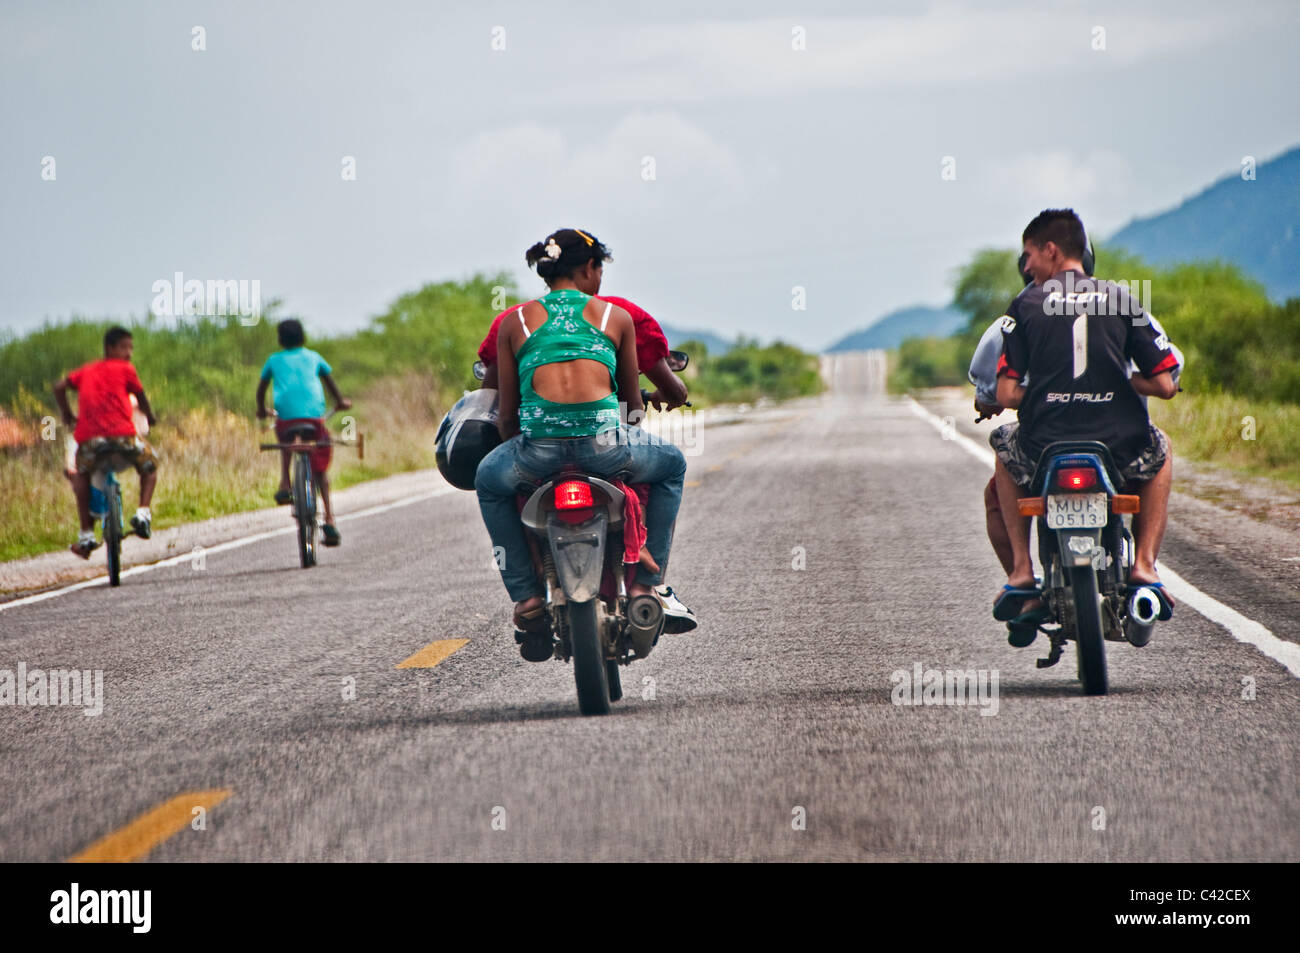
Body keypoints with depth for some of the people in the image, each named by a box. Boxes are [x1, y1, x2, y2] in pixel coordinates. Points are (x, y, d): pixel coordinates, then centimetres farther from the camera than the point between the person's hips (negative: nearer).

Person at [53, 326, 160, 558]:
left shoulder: (87, 370, 24)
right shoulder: (125, 369, 13)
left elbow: (59, 387, 19)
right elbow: (141, 397, 20)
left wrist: (67, 416, 33)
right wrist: (150, 417, 40)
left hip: (88, 436, 3)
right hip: (121, 433, -3)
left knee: (81, 475, 29)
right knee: (149, 465, 24)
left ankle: (86, 533, 17)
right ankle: (143, 511, 2)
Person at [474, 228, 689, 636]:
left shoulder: (515, 321, 19)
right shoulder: (616, 316, 18)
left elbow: (507, 411, 18)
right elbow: (633, 399, 26)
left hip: (538, 446, 1)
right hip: (604, 442, 0)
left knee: (489, 481, 36)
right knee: (672, 465, 33)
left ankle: (526, 595, 24)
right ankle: (647, 581, 23)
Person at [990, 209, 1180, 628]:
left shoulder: (1026, 305, 2)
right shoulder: (1119, 299, 5)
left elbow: (1006, 395, -3)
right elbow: (1166, 385, 1)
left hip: (1044, 447, 0)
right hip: (1120, 448, 0)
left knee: (1004, 446, 35)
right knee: (1159, 448, 36)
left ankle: (1021, 569, 23)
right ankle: (1143, 564, 18)